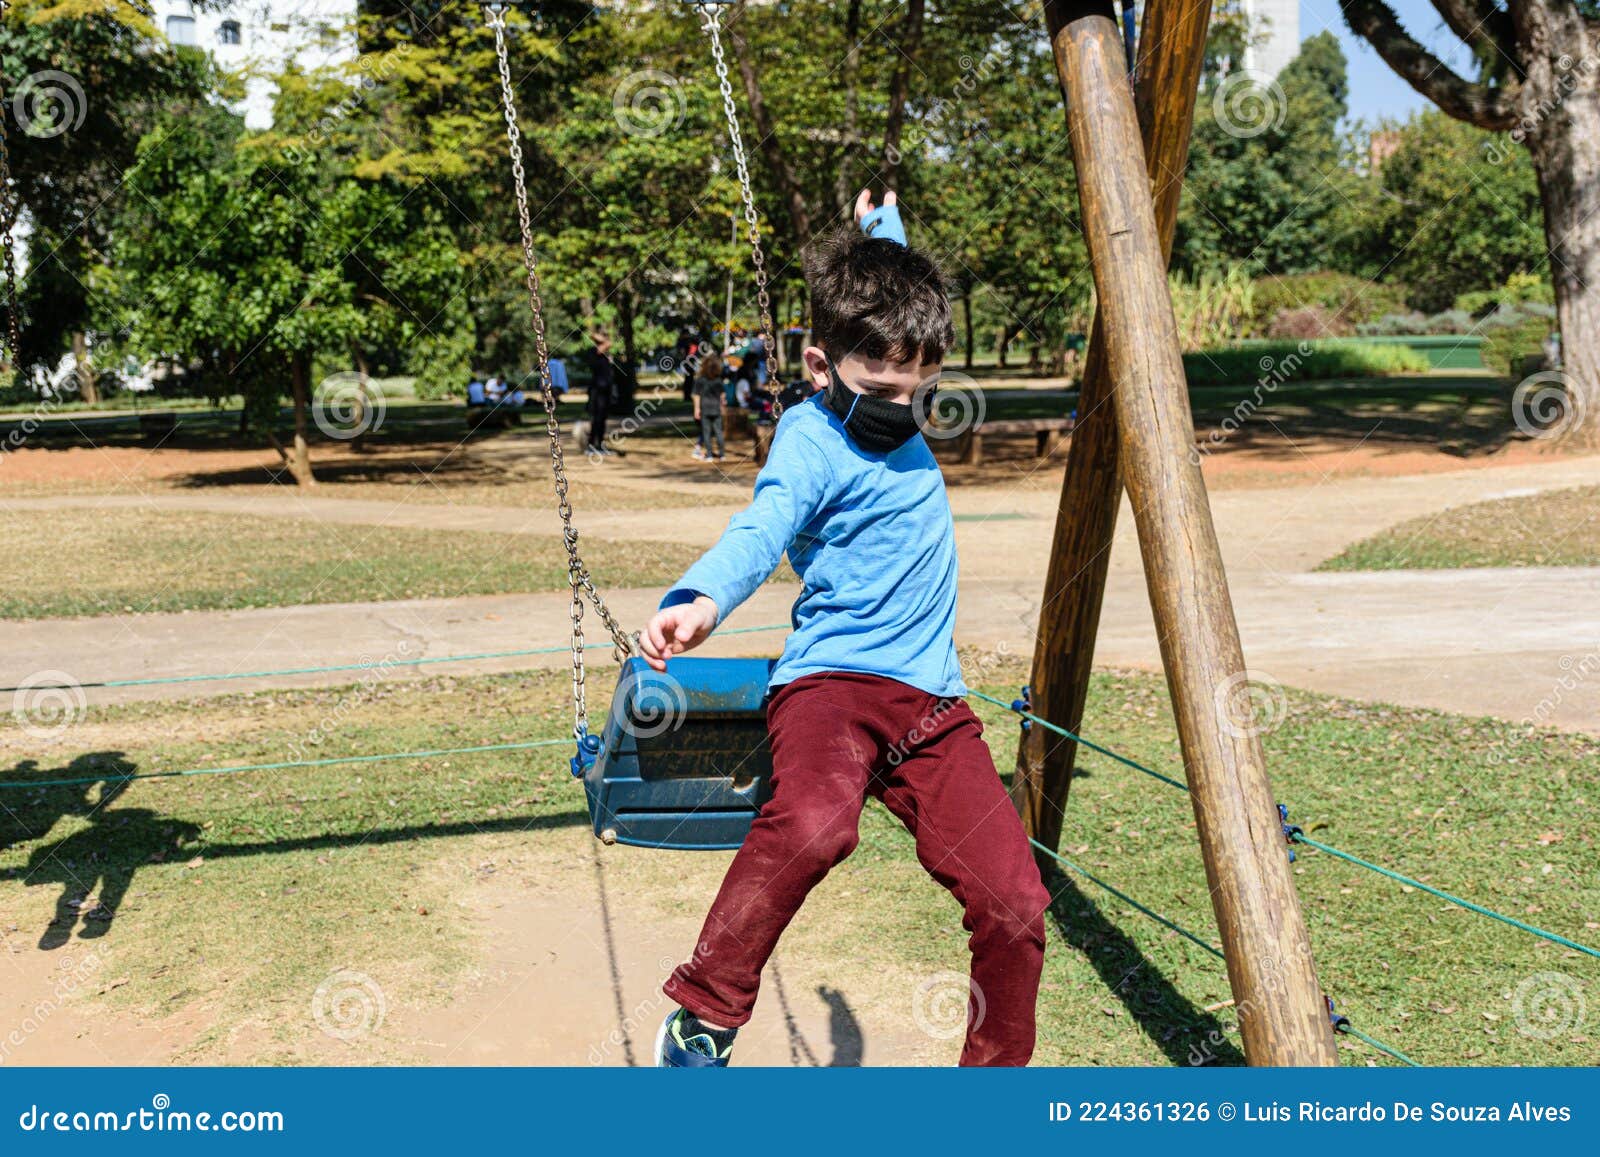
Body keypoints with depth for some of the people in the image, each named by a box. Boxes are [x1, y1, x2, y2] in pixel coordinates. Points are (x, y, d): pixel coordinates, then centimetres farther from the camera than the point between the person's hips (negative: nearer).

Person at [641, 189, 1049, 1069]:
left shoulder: (896, 413, 14)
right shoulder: (810, 439, -6)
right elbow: (758, 532, -26)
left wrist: (881, 225, 44)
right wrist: (700, 601, -44)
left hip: (932, 701, 7)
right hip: (831, 680, -7)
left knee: (1015, 905, -4)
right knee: (812, 821, -38)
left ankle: (998, 1071, 20)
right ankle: (702, 1017, -17)